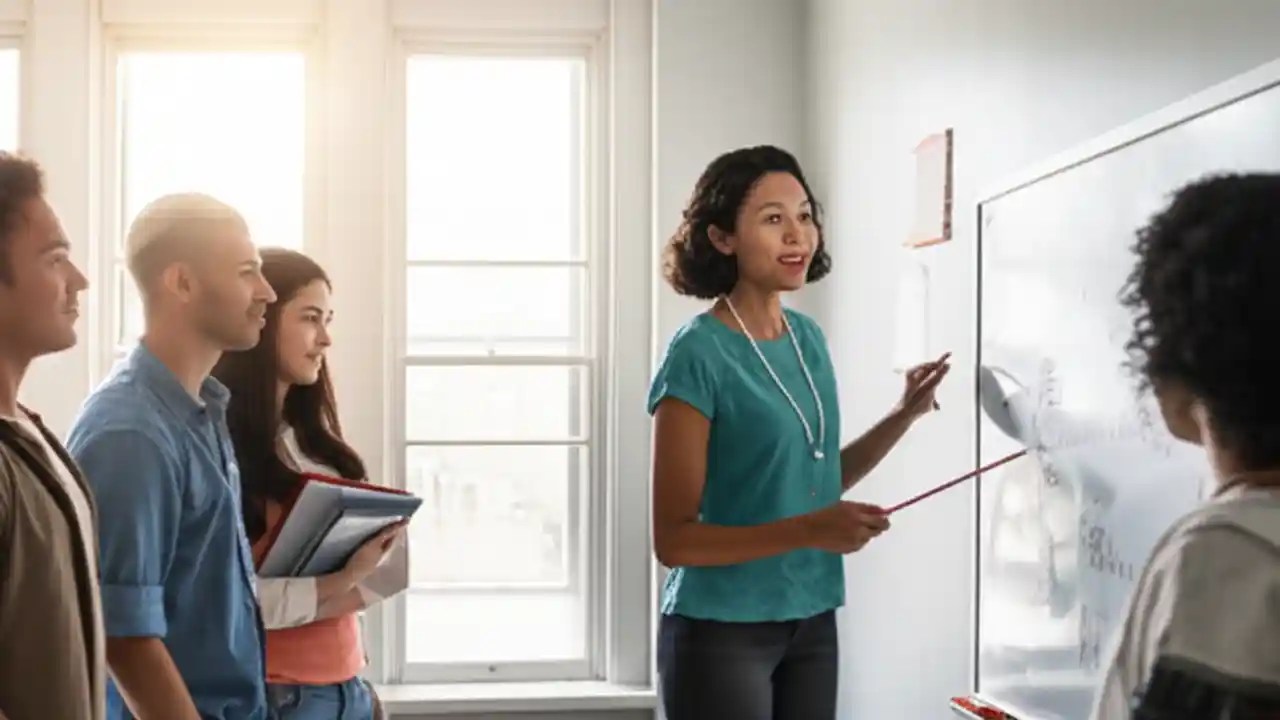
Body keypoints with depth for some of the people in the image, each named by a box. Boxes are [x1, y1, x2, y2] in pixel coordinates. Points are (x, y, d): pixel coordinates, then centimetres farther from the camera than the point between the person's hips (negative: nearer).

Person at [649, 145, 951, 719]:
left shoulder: (808, 338, 5)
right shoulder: (699, 354, -16)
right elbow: (674, 539, -17)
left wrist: (903, 417, 5)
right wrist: (808, 531, -27)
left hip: (811, 623, 7)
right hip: (721, 633, -7)